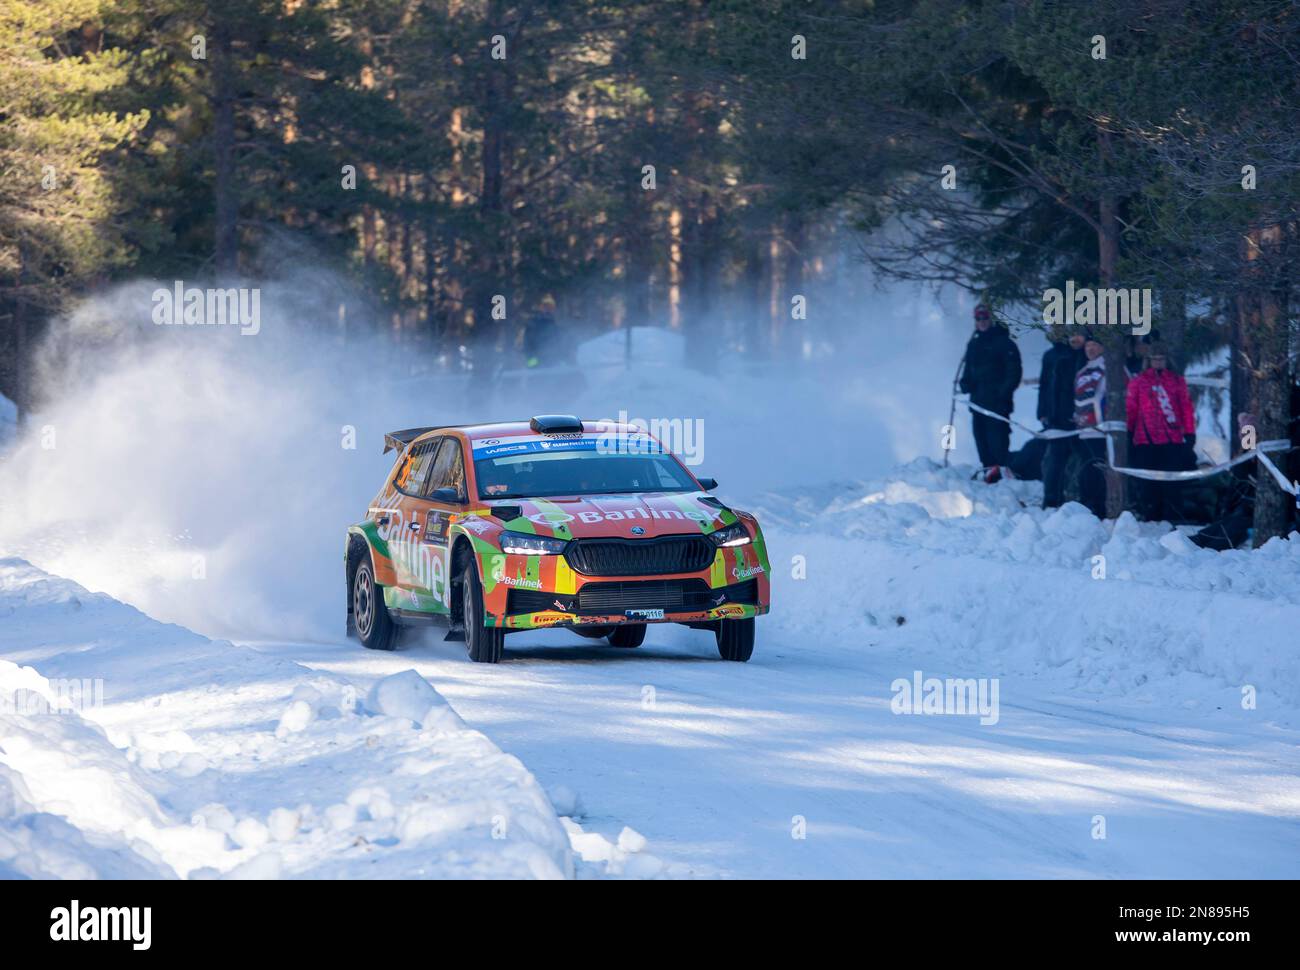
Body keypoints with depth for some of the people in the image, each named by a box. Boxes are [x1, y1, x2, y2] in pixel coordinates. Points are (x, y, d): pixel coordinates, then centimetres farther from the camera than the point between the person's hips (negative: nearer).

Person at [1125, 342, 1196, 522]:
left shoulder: (1177, 381, 11)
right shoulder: (1138, 382, 11)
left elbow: (1186, 408, 8)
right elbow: (1130, 409, 9)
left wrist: (1189, 434, 2)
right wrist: (1128, 433, 4)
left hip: (1172, 441, 0)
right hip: (1146, 440, 0)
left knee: (1170, 484, -3)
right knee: (1148, 485, -2)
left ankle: (1170, 519, -1)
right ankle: (1149, 519, 2)